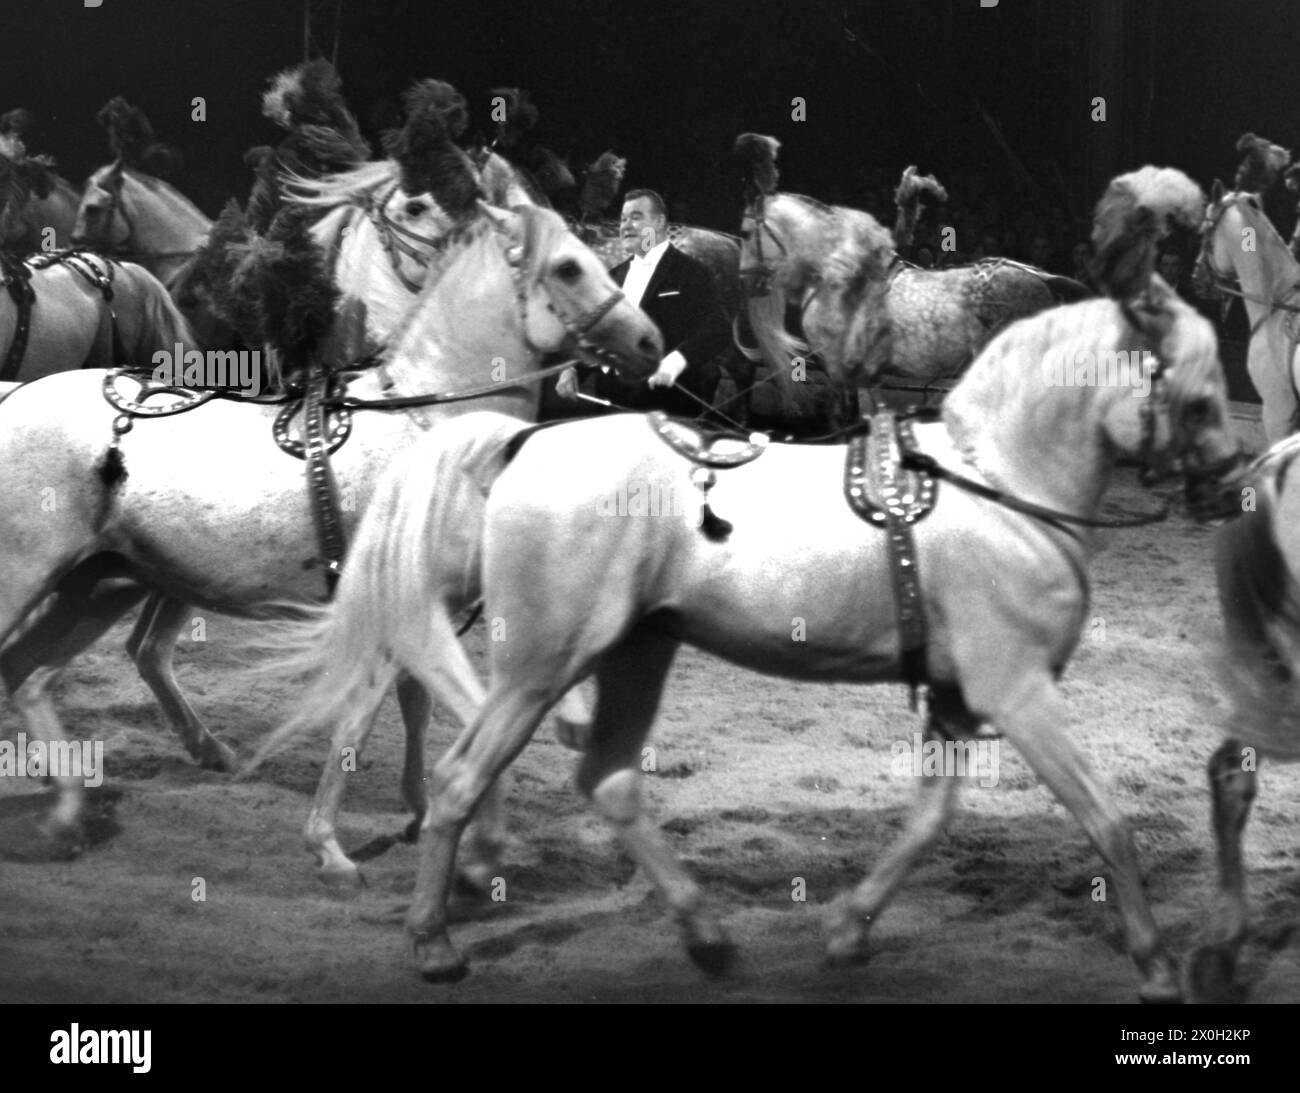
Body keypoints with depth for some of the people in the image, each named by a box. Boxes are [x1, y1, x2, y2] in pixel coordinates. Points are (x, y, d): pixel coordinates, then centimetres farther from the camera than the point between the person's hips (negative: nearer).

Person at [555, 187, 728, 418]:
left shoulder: (688, 273, -3)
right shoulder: (617, 275, 18)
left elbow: (717, 329, -15)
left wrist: (676, 361, -33)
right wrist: (571, 368, 0)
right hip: (613, 404, 6)